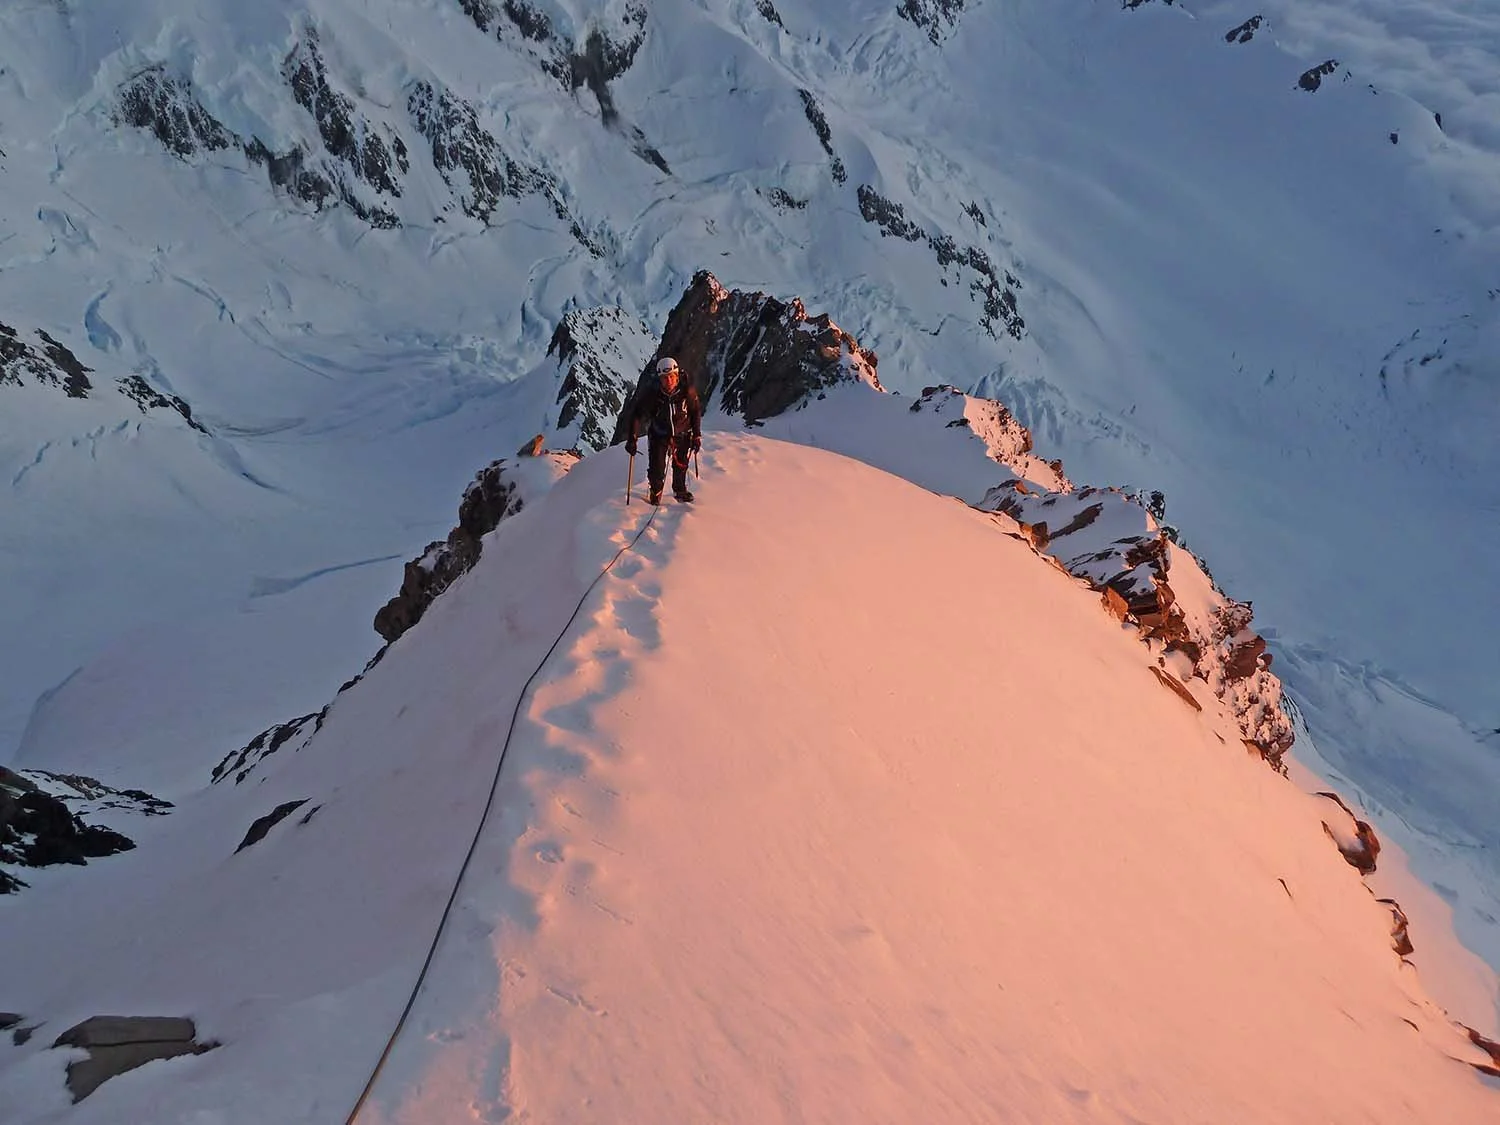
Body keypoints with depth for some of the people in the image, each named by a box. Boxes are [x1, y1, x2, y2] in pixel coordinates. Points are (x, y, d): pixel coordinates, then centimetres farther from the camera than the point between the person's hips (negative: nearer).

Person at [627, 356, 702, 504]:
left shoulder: (687, 390, -23)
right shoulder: (651, 392, -27)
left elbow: (696, 411, -5)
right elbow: (636, 414, -17)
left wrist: (697, 435, -2)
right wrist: (632, 439, -20)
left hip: (682, 433, 2)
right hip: (658, 434, -2)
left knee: (681, 465, 17)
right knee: (657, 468, -3)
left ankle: (680, 490, 45)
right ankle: (656, 492, 28)